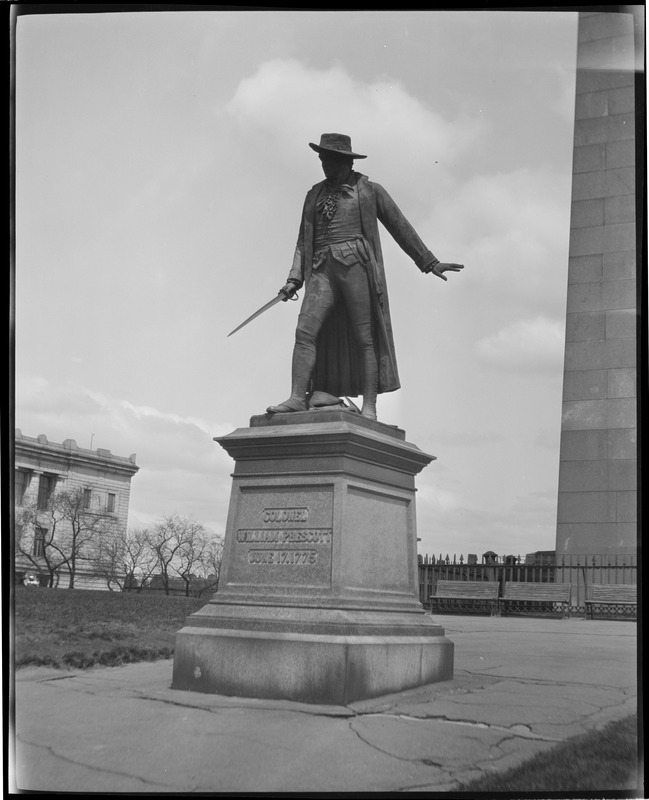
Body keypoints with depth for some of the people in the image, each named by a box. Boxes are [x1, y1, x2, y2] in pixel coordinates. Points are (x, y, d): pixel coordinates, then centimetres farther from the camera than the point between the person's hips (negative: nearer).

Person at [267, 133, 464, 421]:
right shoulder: (314, 195, 21)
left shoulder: (370, 191, 10)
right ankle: (296, 399, -15)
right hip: (323, 270, 4)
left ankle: (369, 407, -6)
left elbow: (400, 227, 13)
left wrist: (429, 262, 13)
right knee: (305, 330, -13)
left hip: (357, 266, -3)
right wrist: (294, 279, 8)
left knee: (365, 337, -7)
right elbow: (304, 242, 21)